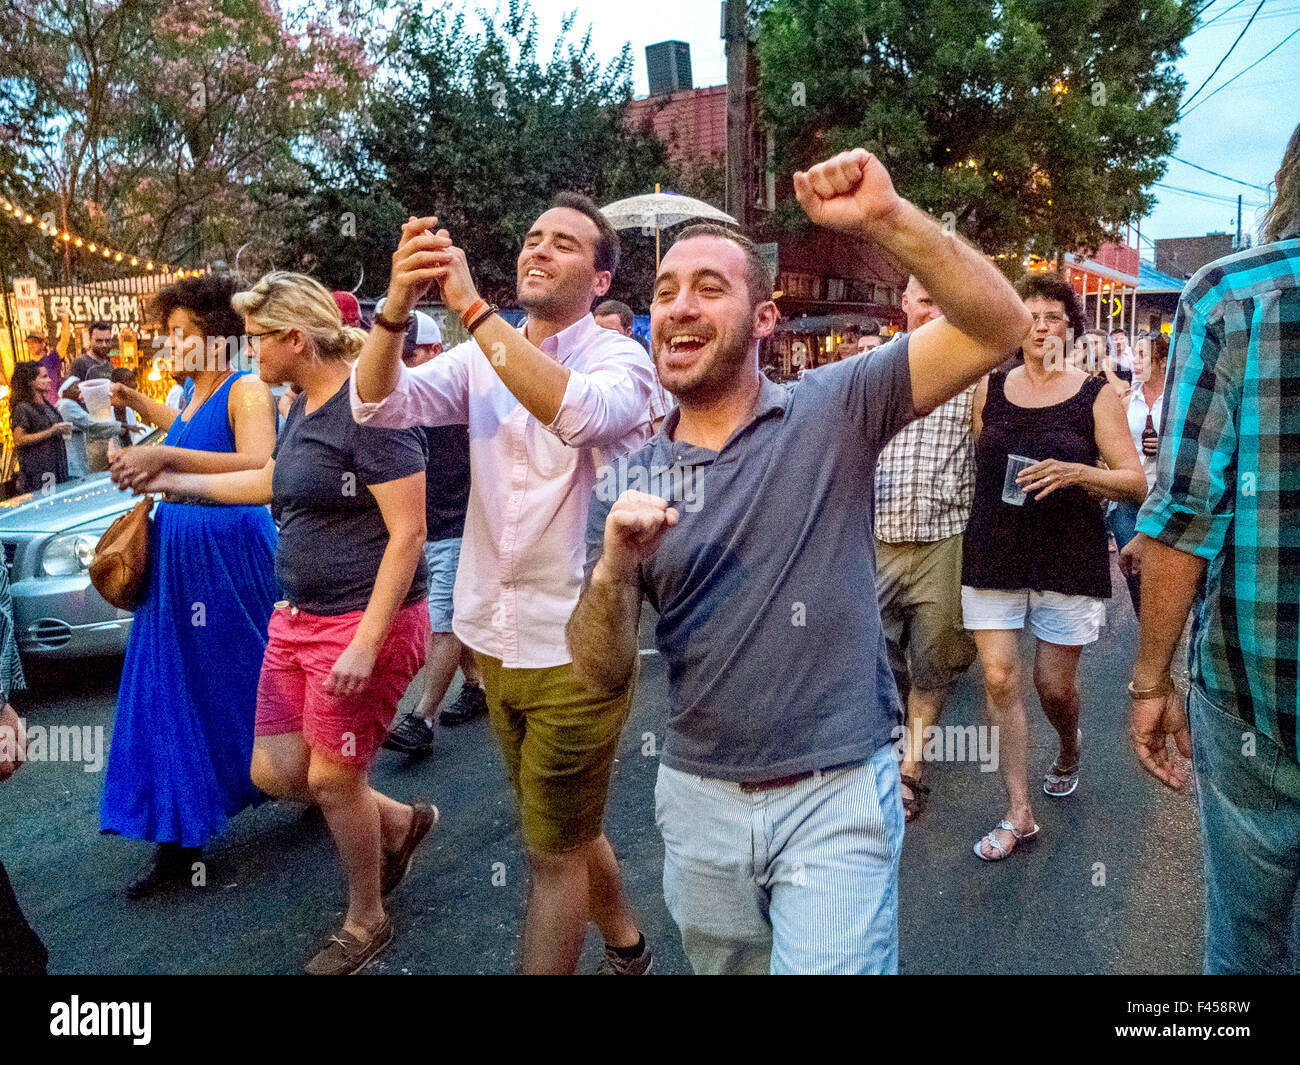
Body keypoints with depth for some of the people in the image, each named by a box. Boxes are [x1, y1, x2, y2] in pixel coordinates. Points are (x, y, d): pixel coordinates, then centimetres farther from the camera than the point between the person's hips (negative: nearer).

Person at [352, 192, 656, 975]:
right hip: (496, 641, 6)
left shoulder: (621, 359, -9)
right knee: (567, 829, 24)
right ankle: (625, 943, 48)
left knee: (554, 853, 5)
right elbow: (379, 405, -10)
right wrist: (398, 306, -27)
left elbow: (577, 413, -32)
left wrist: (471, 306, -32)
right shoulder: (480, 358, 5)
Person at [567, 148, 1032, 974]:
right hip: (698, 798, 4)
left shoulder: (833, 410, -7)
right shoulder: (629, 480, 0)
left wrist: (886, 217, -29)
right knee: (725, 965, 24)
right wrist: (614, 569, -23)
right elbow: (603, 675, -3)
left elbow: (998, 328, -16)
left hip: (836, 795, -4)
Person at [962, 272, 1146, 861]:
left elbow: (1136, 482, -4)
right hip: (994, 556, 2)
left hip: (1068, 559, -1)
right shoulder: (989, 389, 6)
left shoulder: (1096, 395, -1)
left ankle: (1069, 746, 44)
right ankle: (1017, 815, 7)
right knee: (999, 678, -4)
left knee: (1054, 684, 7)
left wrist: (1076, 472, -21)